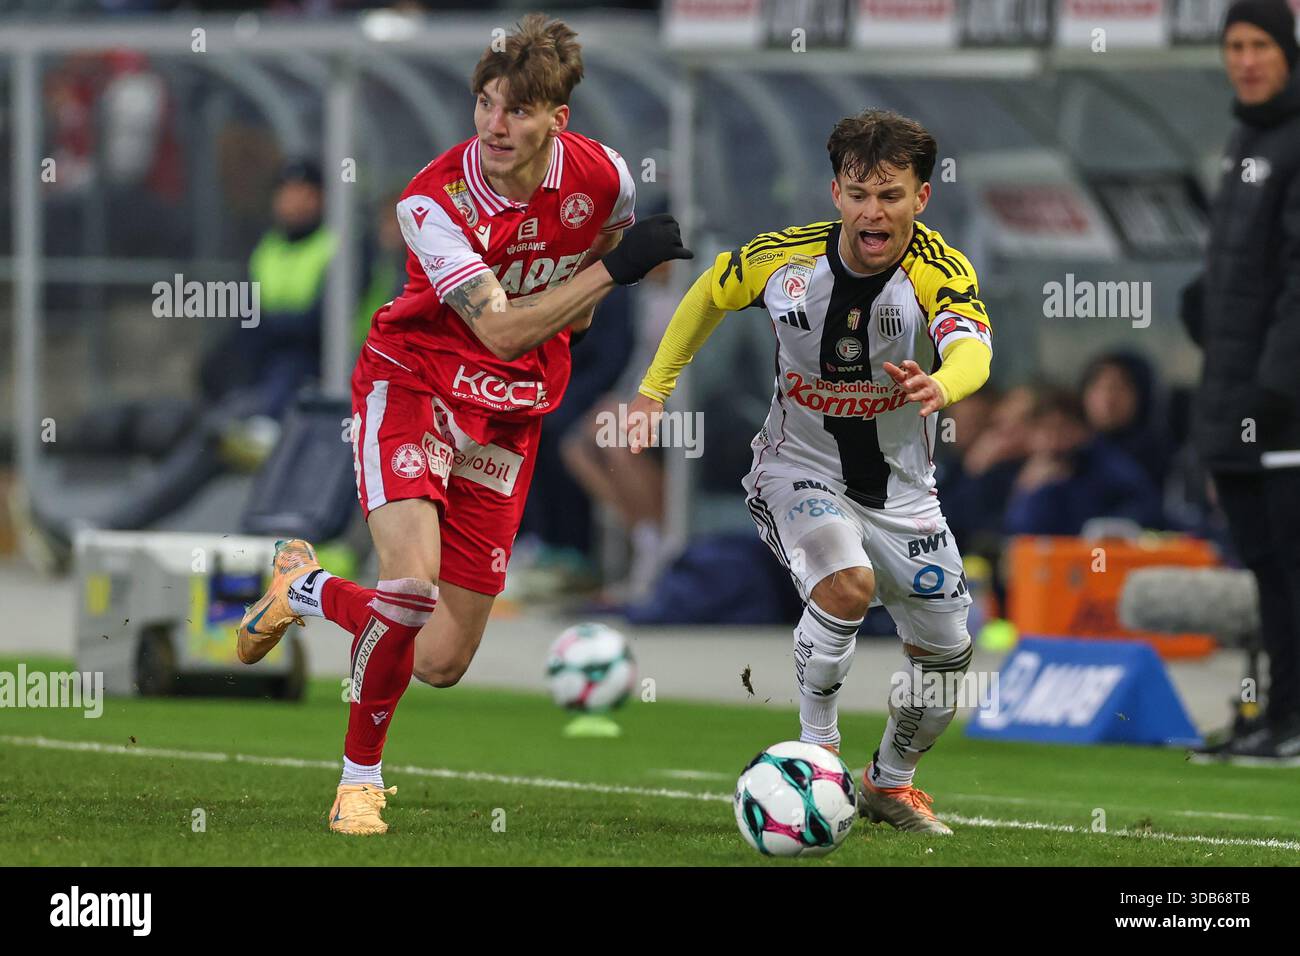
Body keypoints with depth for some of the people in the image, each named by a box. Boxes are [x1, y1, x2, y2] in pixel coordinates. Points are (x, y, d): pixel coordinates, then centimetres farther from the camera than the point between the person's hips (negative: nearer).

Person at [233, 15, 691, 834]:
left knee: (442, 665, 3)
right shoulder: (434, 200, -23)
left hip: (509, 413, 4)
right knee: (414, 580, -29)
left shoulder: (603, 177, -11)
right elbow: (500, 330, -29)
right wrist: (613, 269, -33)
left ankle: (306, 590, 34)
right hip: (413, 384, -4)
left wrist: (568, 315, -5)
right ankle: (361, 777, -4)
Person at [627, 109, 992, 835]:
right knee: (846, 584, -32)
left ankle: (892, 781, 39)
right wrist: (656, 389, 7)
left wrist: (942, 385, -68)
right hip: (799, 469, -2)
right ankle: (817, 747, -10)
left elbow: (972, 347, -45)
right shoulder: (783, 257, -18)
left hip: (901, 491, 2)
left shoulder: (941, 272, -24)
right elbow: (710, 294, 5)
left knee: (947, 659, 10)